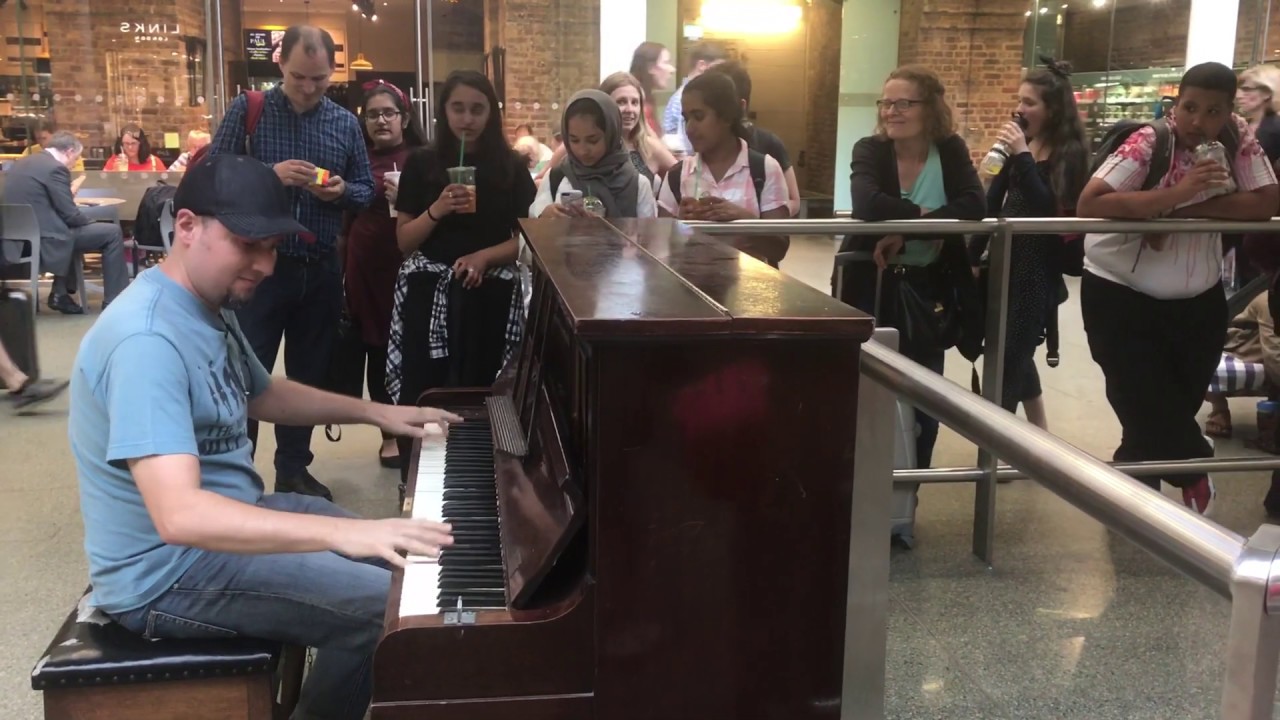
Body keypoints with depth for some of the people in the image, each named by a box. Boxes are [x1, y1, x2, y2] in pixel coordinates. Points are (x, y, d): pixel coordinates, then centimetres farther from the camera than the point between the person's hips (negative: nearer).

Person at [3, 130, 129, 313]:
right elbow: (70, 215, -13)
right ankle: (115, 301, 4)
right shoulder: (55, 168, -12)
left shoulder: (21, 163, 15)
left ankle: (60, 293, 26)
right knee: (113, 232, 0)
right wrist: (91, 222, 6)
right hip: (41, 240, -9)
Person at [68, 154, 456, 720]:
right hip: (167, 571, -10)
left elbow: (261, 395, 22)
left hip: (227, 517, 10)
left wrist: (376, 412, 13)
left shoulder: (209, 304, 3)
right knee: (382, 609, -18)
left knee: (399, 561, 17)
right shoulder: (146, 340, -30)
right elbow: (179, 515, -40)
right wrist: (346, 531, -46)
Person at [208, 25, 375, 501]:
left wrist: (341, 191, -13)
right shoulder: (247, 111, -4)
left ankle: (294, 469, 26)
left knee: (309, 375, 12)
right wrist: (269, 174, -23)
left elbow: (366, 191, 10)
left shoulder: (346, 123, 5)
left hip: (321, 270, 4)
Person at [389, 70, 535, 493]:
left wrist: (484, 256, -13)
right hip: (428, 292, 0)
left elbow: (526, 238, 4)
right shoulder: (422, 165, 7)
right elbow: (404, 241, 6)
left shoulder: (511, 168, 7)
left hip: (490, 294, 0)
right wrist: (436, 211, -11)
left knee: (480, 393, -5)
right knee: (421, 392, -7)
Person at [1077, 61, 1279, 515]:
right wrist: (1175, 193, -33)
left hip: (1199, 299, 5)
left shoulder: (1237, 138, -3)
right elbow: (1088, 204, -29)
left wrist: (1185, 212, -21)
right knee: (1145, 407, -5)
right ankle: (1195, 468, 25)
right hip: (1121, 295, -5)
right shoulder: (1147, 144, -18)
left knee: (1181, 405, 13)